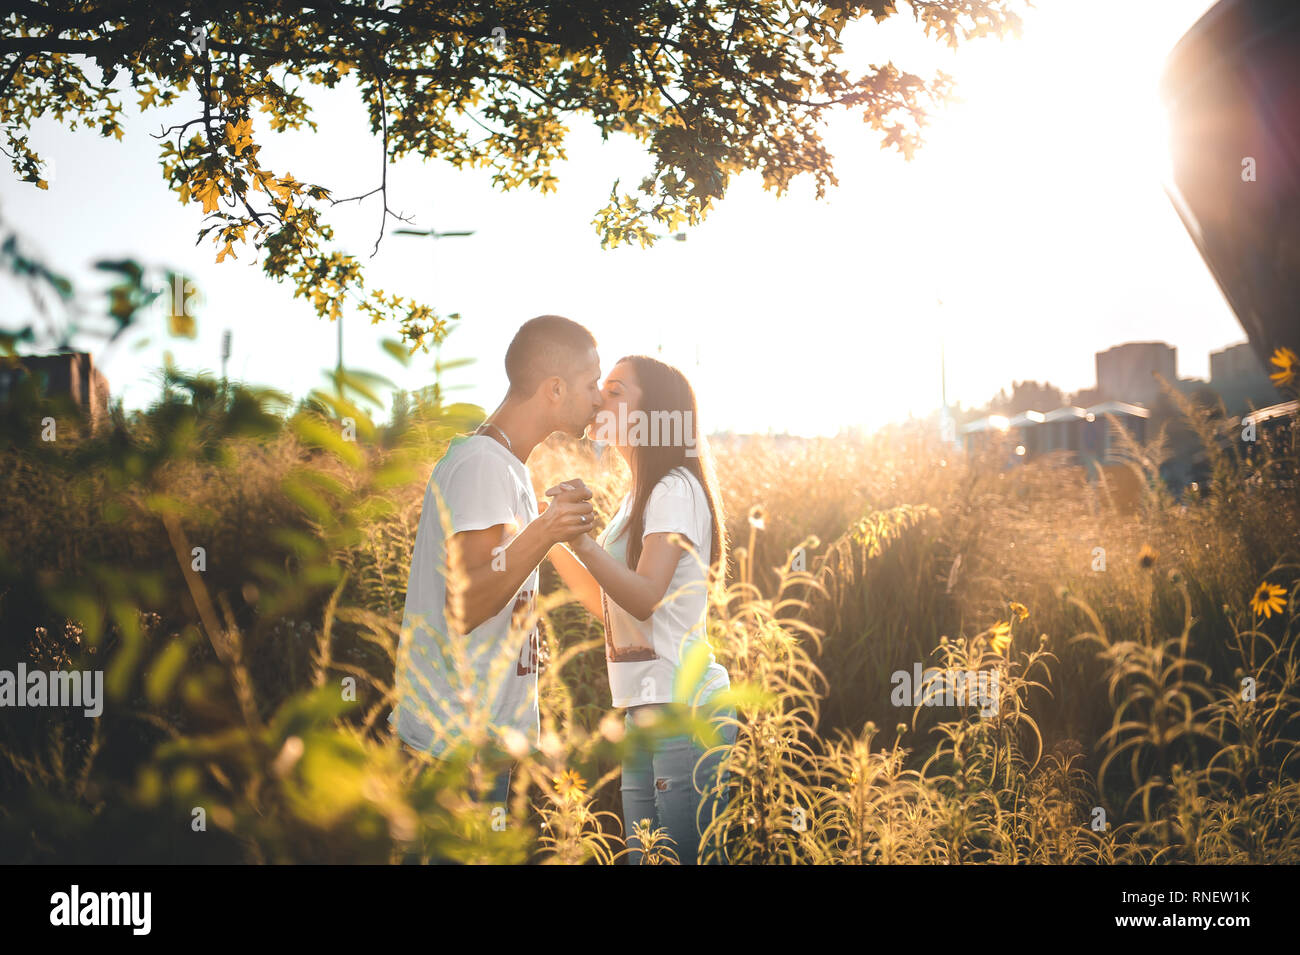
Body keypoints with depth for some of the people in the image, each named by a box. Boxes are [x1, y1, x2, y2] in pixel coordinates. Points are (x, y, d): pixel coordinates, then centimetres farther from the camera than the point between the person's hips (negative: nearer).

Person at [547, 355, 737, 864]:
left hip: (687, 712, -9)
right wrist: (553, 540, 17)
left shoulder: (676, 489, -9)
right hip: (645, 713, 9)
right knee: (643, 856, 10)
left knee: (686, 856, -8)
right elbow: (611, 606, 19)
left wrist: (581, 538, -33)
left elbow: (645, 598, -22)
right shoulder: (639, 496, 19)